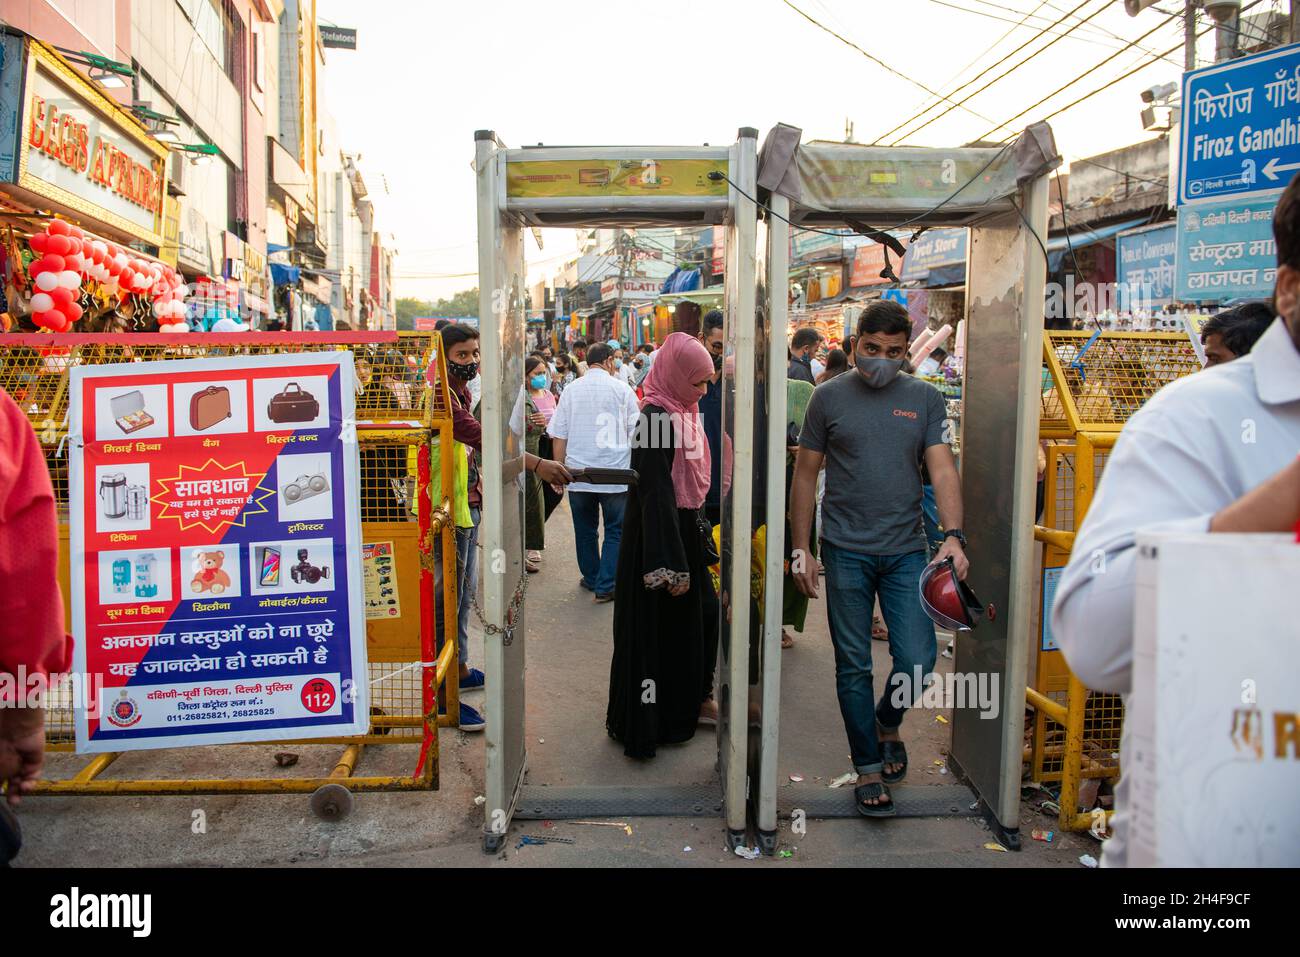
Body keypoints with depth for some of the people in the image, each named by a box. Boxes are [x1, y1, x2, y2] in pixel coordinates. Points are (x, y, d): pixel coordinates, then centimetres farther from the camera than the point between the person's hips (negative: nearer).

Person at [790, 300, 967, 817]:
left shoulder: (925, 399, 6)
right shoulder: (829, 397, 2)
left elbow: (942, 469, -3)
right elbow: (805, 475, 4)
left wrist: (953, 535, -19)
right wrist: (801, 549, 0)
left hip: (907, 551, 1)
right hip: (846, 552, -1)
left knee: (917, 660, -1)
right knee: (854, 666, 6)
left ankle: (887, 725, 32)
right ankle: (868, 767, 23)